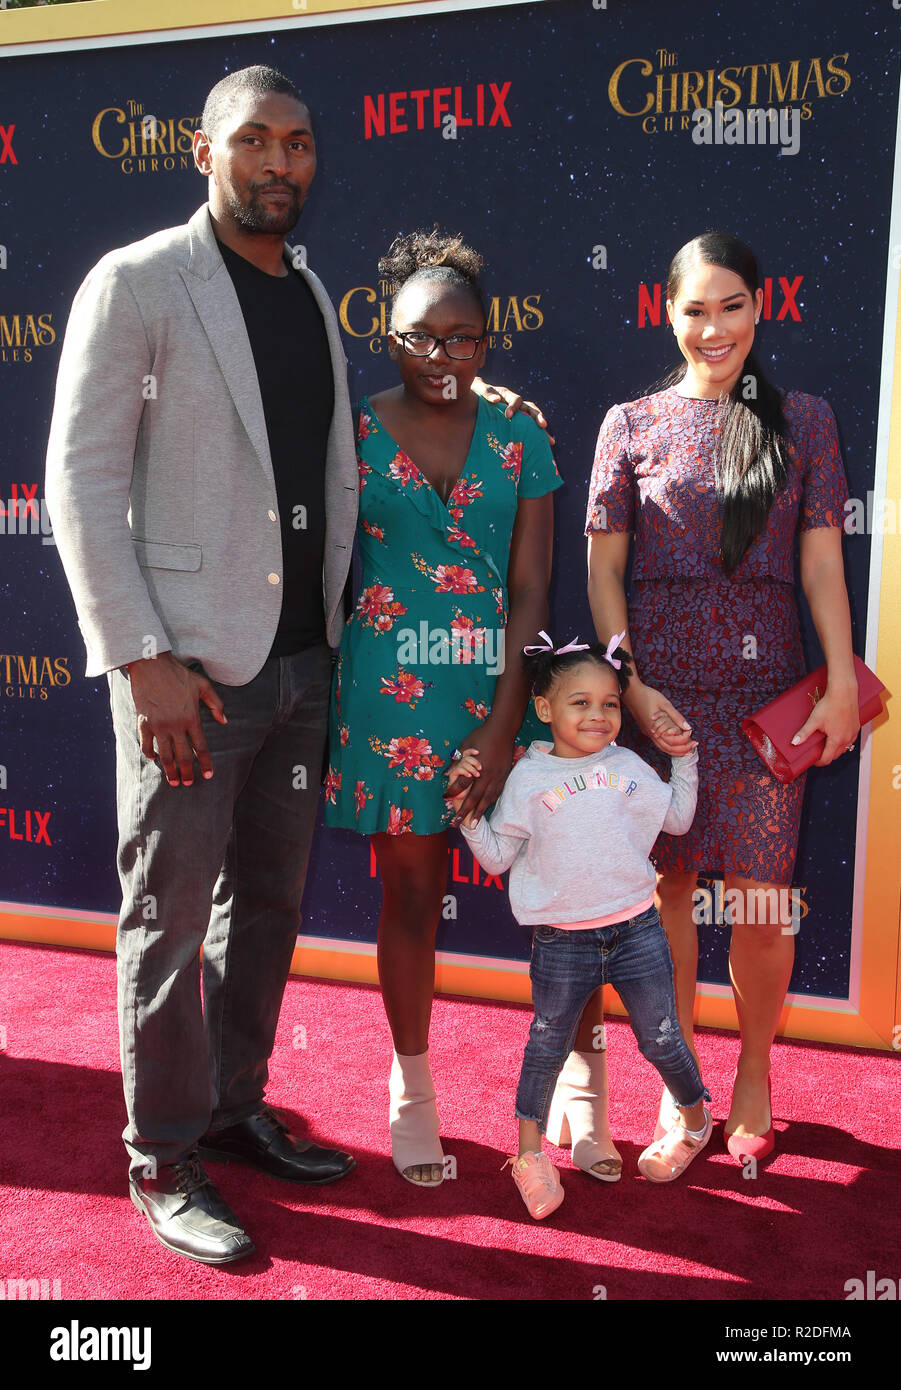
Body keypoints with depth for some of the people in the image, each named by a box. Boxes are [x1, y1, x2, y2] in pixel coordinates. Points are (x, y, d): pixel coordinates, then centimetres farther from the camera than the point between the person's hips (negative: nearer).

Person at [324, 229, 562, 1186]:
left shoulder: (518, 444, 5)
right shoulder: (352, 434, 2)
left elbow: (530, 587, 0)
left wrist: (504, 720, -9)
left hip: (498, 685, 1)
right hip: (392, 690, -1)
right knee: (411, 887, 7)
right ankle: (411, 1084, 27)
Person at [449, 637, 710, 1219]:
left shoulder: (628, 767, 6)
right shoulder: (528, 778, -1)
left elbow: (677, 818, 18)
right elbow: (497, 855, 2)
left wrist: (685, 755, 12)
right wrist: (469, 810, -10)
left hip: (636, 929, 2)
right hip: (562, 940, -1)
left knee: (661, 1039, 11)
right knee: (548, 1044, 9)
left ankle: (695, 1116, 37)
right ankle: (530, 1148, 24)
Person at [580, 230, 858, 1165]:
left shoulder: (802, 421, 9)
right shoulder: (631, 425, 6)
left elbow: (822, 564, 6)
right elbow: (603, 569, 4)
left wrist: (842, 683, -3)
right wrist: (631, 685, -6)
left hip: (767, 688, 0)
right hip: (657, 688, 0)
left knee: (762, 899, 0)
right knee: (669, 885, 6)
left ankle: (755, 1073, 25)